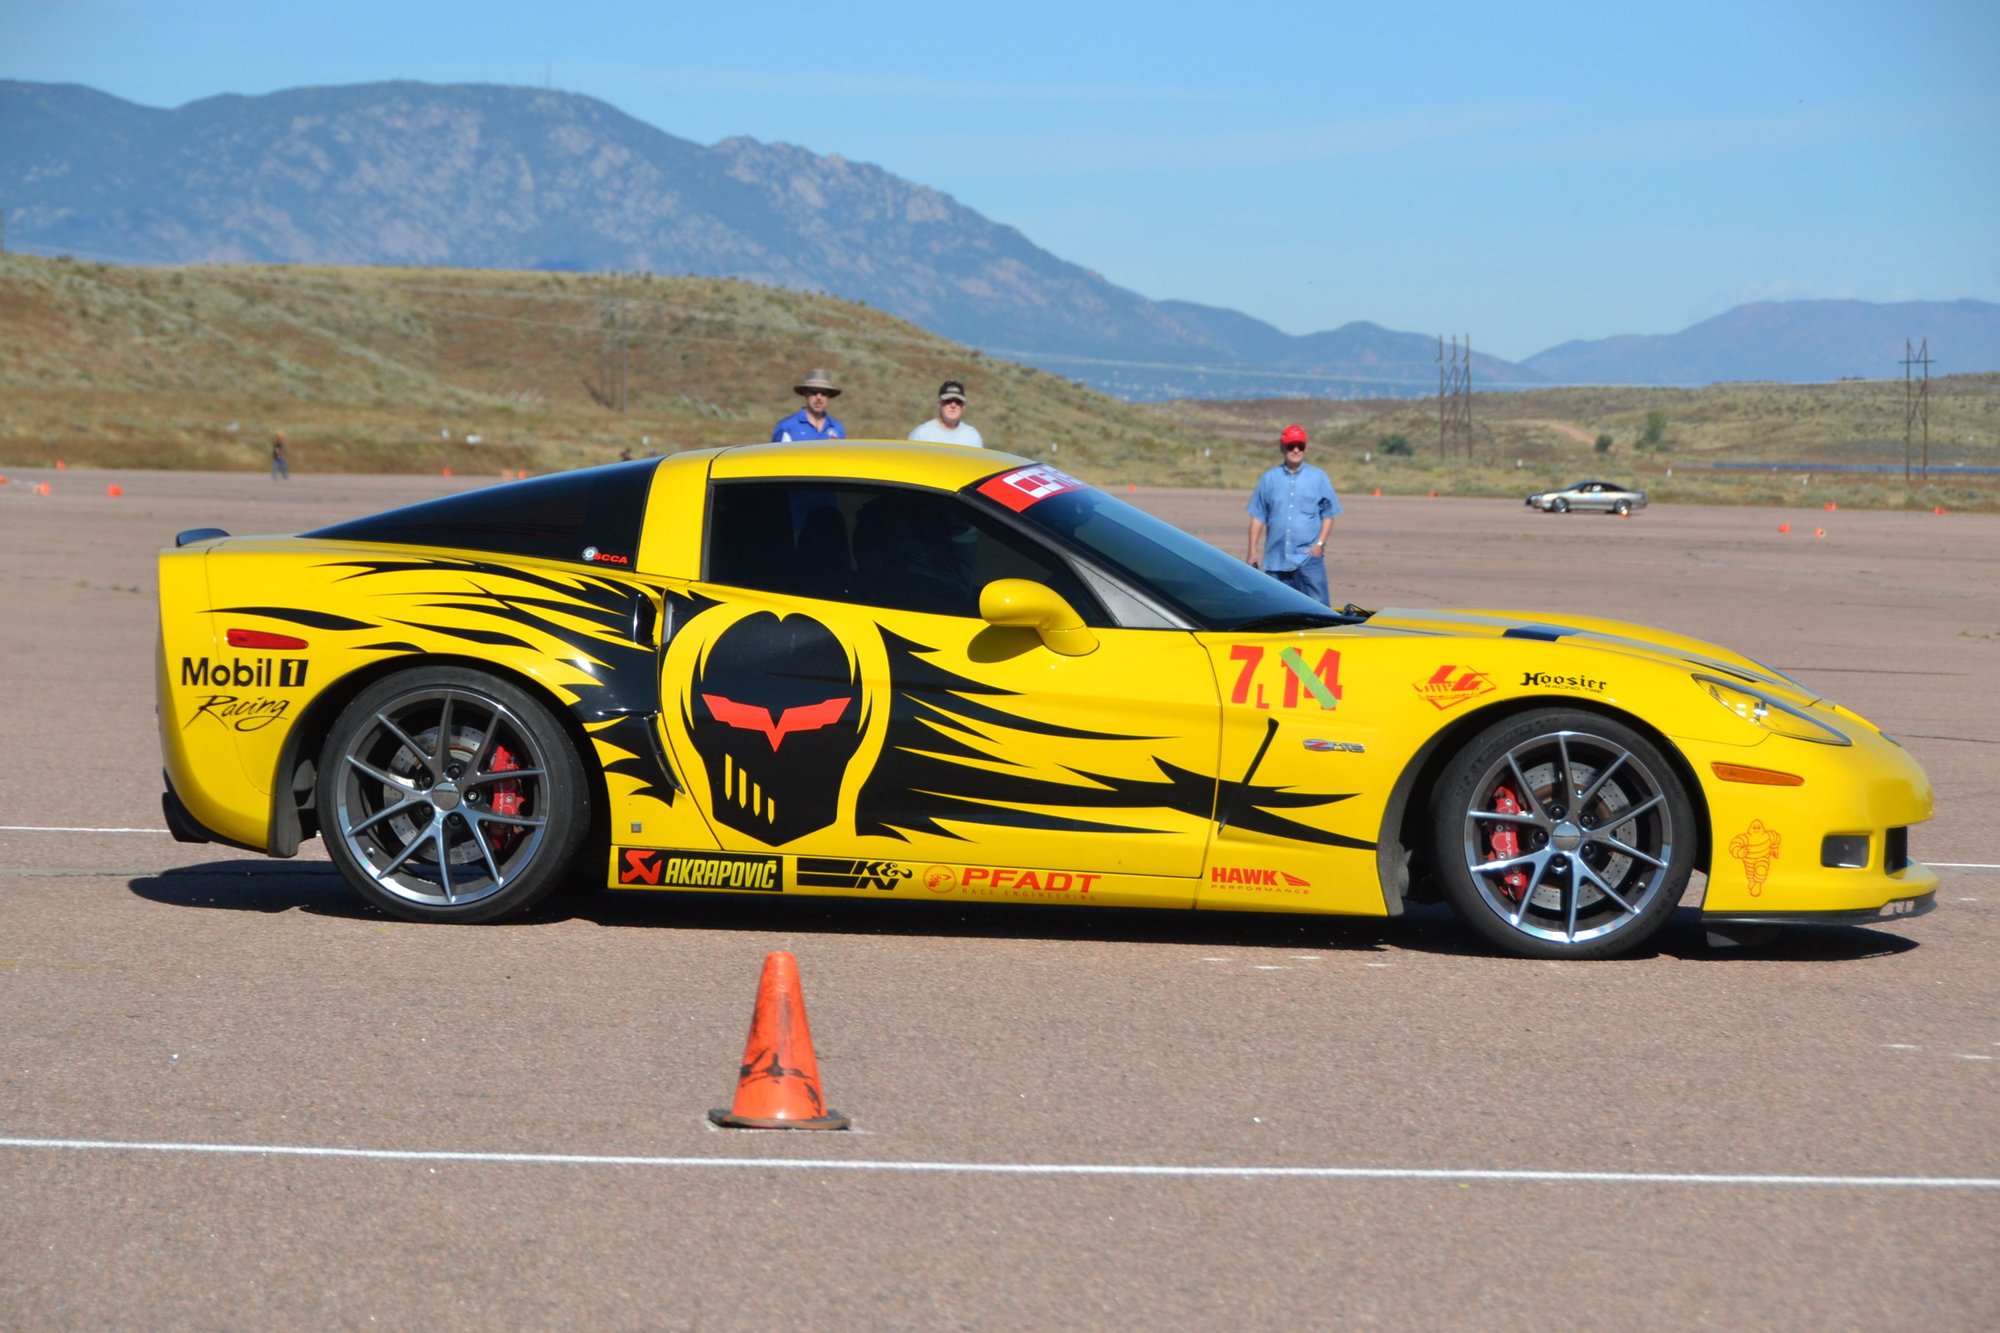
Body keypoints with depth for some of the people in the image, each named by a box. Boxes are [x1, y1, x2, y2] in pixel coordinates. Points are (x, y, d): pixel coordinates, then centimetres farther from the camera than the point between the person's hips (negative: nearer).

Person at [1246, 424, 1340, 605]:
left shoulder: (1319, 478, 5)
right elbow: (1258, 517, 11)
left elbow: (1328, 515, 7)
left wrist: (1320, 543, -6)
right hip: (1276, 559, 2)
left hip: (1309, 557, -2)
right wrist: (1253, 551, 5)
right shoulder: (1269, 479, 9)